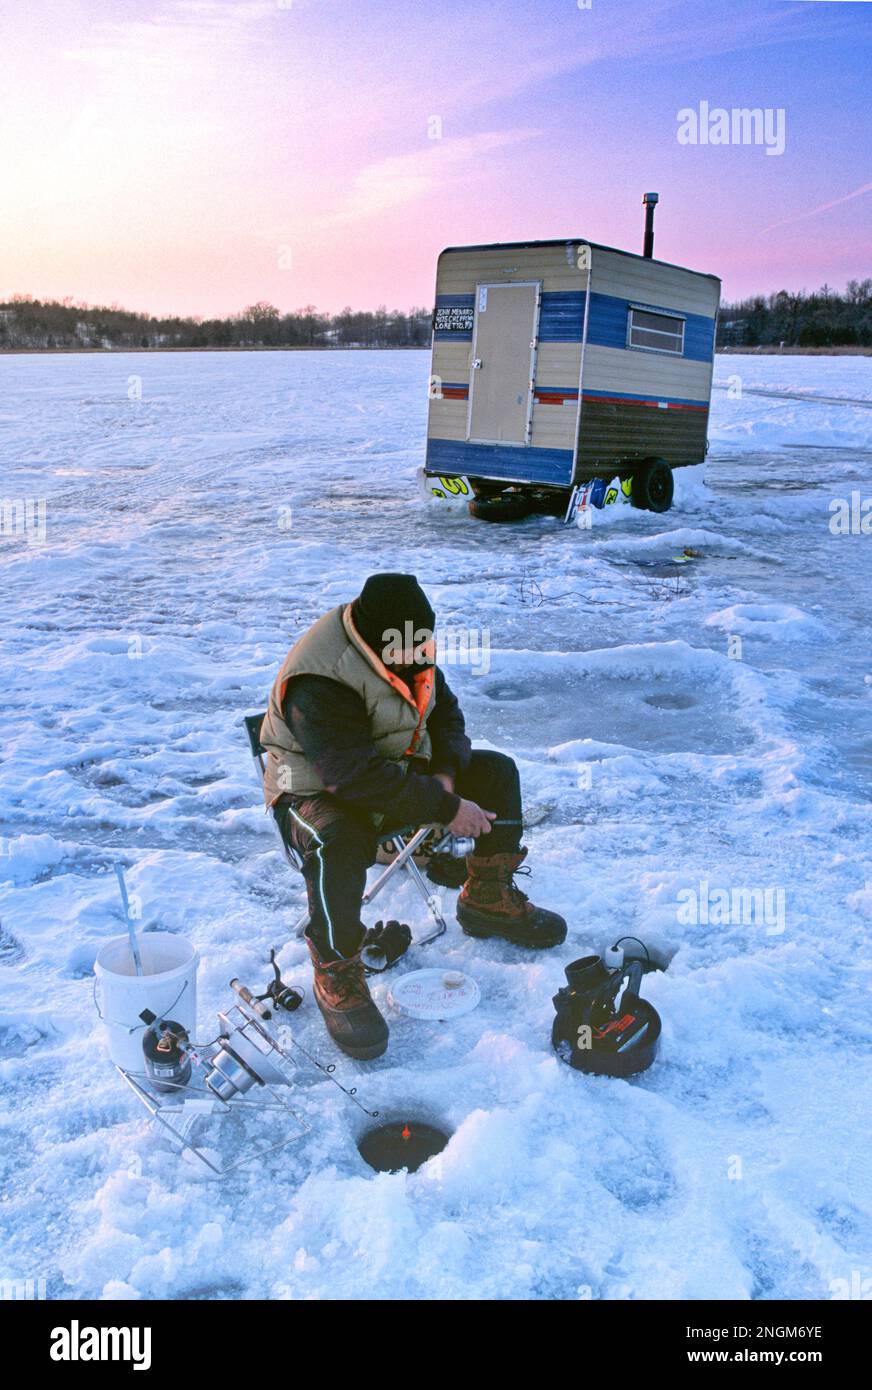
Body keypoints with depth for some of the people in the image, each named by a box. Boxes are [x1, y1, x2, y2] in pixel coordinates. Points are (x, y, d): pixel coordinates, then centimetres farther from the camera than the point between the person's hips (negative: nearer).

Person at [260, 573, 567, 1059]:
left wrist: (445, 773, -11)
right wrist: (444, 807, -32)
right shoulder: (319, 683, -31)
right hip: (318, 791, -8)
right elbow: (359, 778, -35)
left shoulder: (410, 649, -4)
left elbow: (445, 712, 9)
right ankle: (337, 973, -23)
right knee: (340, 840, -41)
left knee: (495, 771, -2)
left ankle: (488, 898, 13)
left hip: (397, 770, 8)